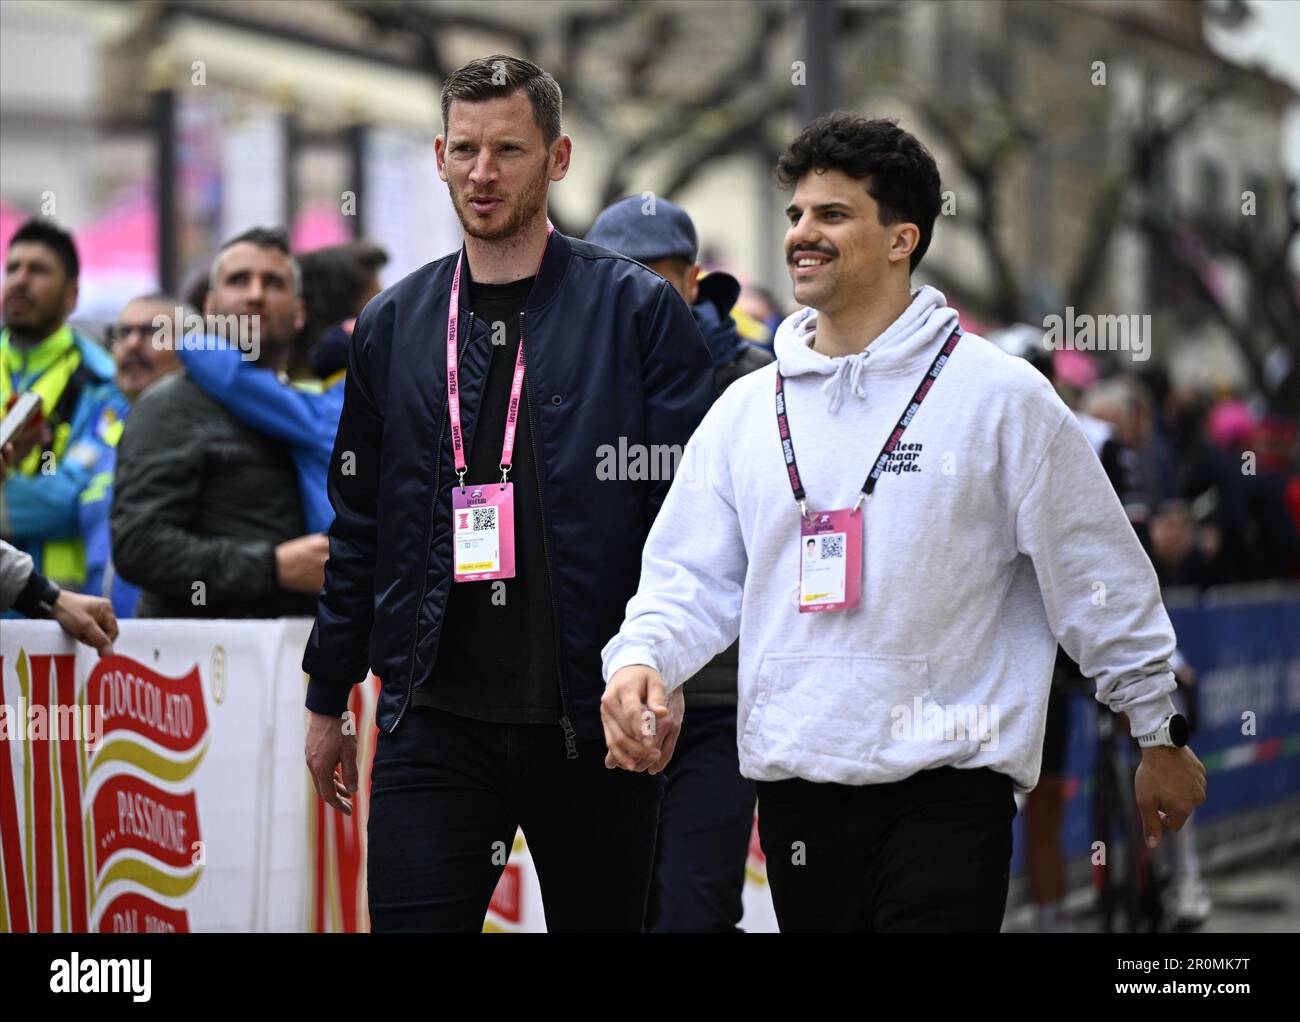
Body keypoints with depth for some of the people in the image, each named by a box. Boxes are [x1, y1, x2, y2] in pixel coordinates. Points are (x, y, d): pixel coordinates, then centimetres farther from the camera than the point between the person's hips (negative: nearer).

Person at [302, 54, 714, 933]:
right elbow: (360, 522, 16)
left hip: (591, 719, -2)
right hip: (434, 718, 2)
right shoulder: (394, 324, 11)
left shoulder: (637, 310, -1)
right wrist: (328, 700, 16)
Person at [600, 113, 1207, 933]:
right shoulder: (746, 411, 10)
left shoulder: (1001, 397, -2)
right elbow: (691, 578, 9)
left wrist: (1161, 736, 6)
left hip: (949, 792, -5)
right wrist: (640, 660, -12)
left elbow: (1100, 579, 2)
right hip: (794, 795, 5)